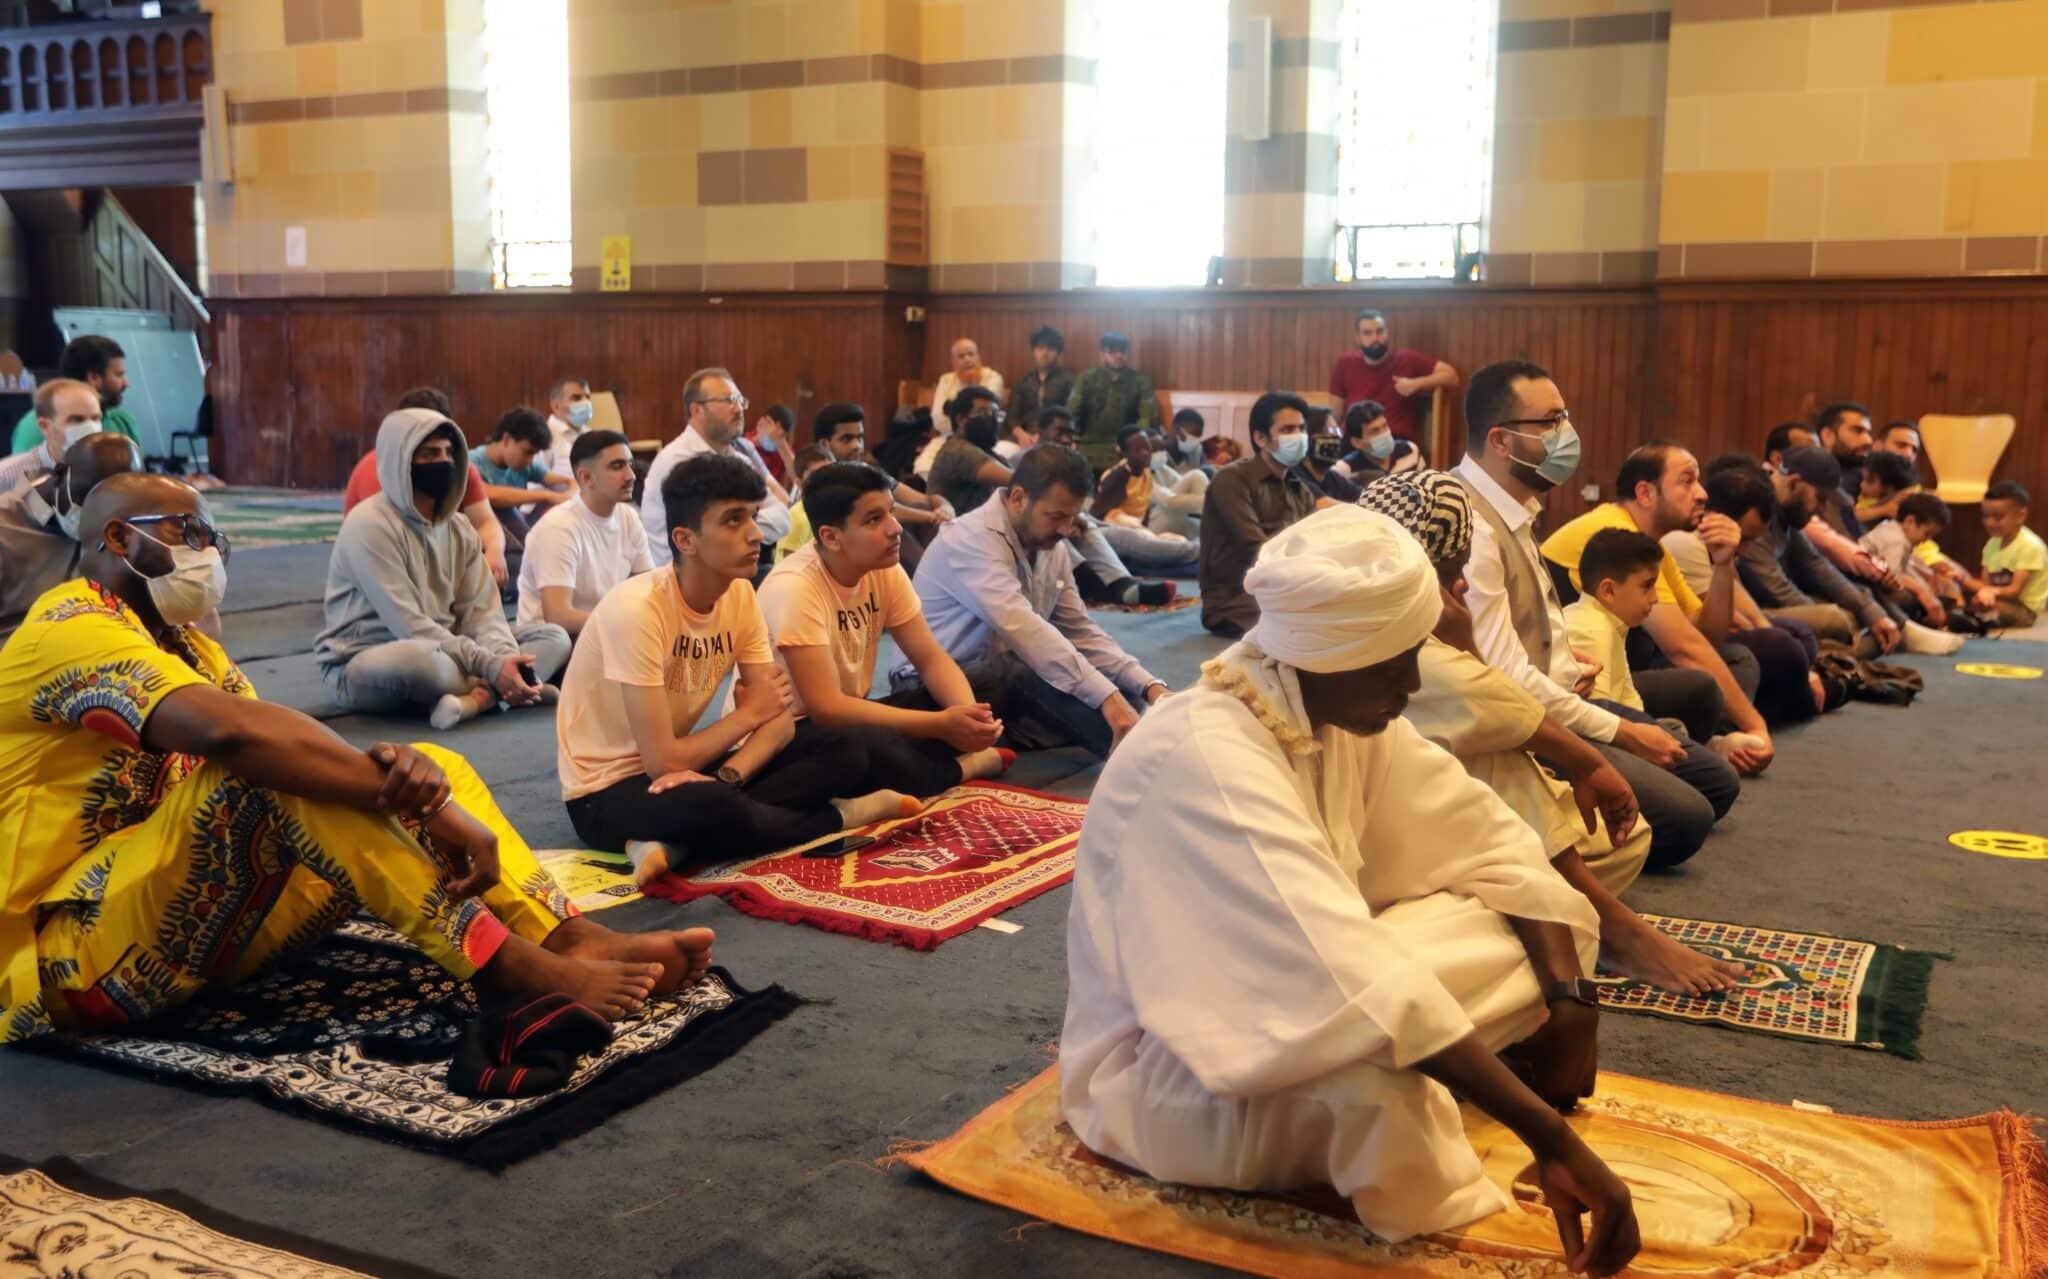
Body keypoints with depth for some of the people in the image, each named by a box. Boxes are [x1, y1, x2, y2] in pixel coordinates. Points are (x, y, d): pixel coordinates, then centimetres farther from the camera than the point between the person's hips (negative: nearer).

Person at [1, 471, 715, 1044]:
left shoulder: (182, 645, 18)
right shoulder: (73, 628, -13)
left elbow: (273, 732, 1)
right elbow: (231, 731, -31)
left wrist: (399, 767, -23)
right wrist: (431, 804, -30)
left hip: (189, 922, 9)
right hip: (73, 950, -9)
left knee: (438, 769, 1)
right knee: (271, 769, -32)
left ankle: (576, 940, -16)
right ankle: (509, 968, -30)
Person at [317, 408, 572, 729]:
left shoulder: (459, 530, 8)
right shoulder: (370, 526, -16)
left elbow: (481, 610, 0)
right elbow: (410, 627, -23)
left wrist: (506, 659, -22)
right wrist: (490, 667, -29)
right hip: (361, 665, -8)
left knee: (554, 637, -5)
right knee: (420, 658, -43)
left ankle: (477, 696, -31)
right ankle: (492, 690, -16)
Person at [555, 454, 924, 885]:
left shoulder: (740, 594, -4)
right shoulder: (637, 610, -25)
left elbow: (779, 718, -5)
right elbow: (664, 763, -26)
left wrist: (724, 777, -26)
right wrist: (747, 713, -10)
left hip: (685, 768, 8)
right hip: (609, 790, -7)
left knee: (848, 748, -10)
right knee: (712, 807, -41)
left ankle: (677, 843, -19)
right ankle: (835, 817, -10)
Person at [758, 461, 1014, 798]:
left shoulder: (886, 571, -5)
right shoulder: (795, 587, -27)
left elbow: (930, 658, -1)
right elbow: (827, 708, -31)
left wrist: (968, 713, -24)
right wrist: (942, 724, -32)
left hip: (849, 715, 7)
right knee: (882, 753, -36)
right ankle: (964, 766, -8)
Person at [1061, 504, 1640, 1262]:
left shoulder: (1344, 710, -7)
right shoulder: (1205, 758, -32)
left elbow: (1489, 840, 0)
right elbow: (1356, 982, -41)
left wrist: (1570, 999, -15)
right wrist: (1552, 1140, -41)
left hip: (1291, 999, 8)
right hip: (1164, 1064, -8)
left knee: (1536, 927, -3)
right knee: (1375, 1063, -38)